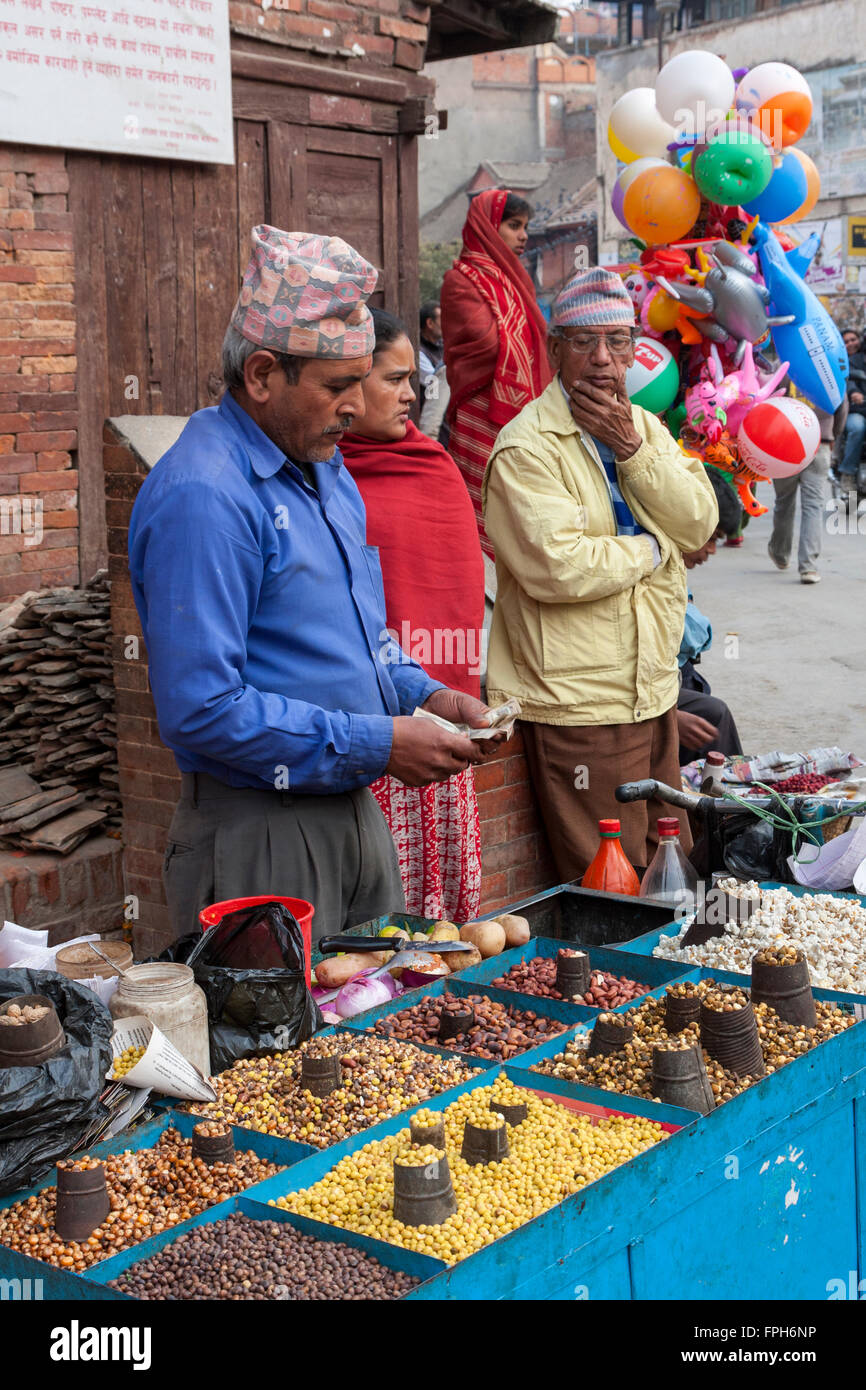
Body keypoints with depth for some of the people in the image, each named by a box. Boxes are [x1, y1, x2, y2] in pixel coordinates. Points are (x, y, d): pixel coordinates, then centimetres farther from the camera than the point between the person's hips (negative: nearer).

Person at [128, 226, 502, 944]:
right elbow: (202, 709, -26)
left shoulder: (325, 467, 11)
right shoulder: (203, 496, -21)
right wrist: (377, 745, -22)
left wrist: (425, 695, 4)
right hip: (258, 834, -9)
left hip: (355, 812, 9)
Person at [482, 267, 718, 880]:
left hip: (655, 691, 8)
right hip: (579, 707, -8)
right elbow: (558, 567, -23)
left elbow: (699, 523, 1)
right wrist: (652, 548, -8)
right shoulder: (526, 447, -12)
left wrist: (632, 448, -11)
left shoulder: (647, 427, 13)